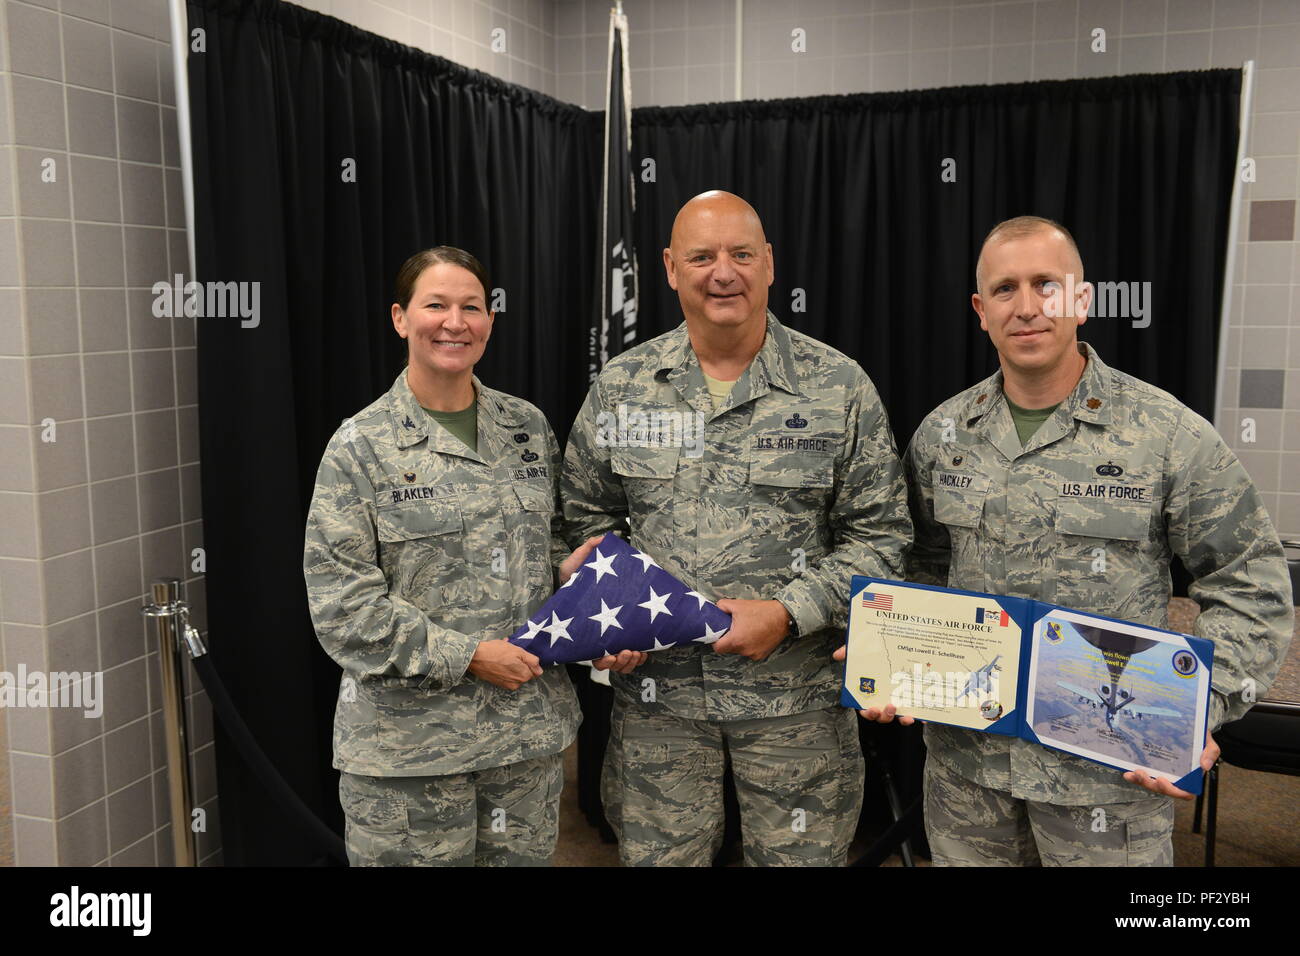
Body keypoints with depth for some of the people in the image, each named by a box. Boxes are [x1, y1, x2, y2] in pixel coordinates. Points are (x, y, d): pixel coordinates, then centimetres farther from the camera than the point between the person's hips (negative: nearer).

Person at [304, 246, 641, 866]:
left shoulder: (527, 427, 7)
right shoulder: (361, 445, -6)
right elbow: (340, 600, -11)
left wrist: (567, 568, -4)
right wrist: (466, 656, -16)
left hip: (529, 728, 4)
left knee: (524, 857, 16)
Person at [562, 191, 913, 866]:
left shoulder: (840, 387, -4)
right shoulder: (619, 387, 3)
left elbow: (879, 535, -2)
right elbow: (587, 517, 12)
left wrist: (788, 614, -14)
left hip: (796, 691, -1)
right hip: (655, 691, 2)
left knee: (800, 856, 12)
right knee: (657, 856, 13)